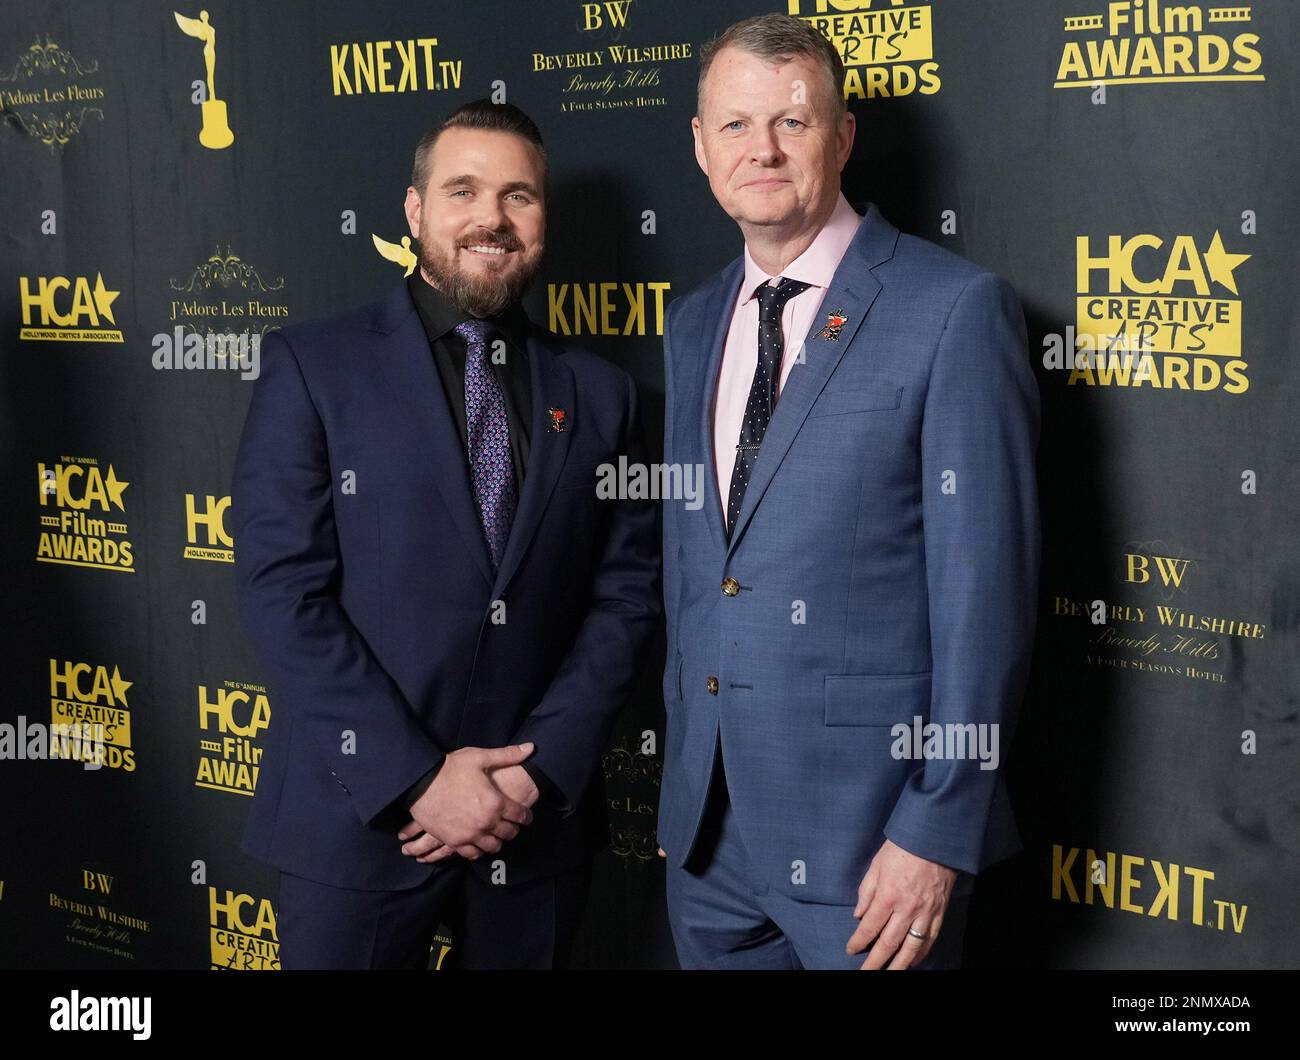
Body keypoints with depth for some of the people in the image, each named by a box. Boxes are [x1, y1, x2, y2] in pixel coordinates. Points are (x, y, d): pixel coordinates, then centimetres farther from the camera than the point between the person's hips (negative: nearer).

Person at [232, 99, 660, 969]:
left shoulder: (599, 394, 6)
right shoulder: (313, 367, -3)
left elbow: (627, 595, 3)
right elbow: (282, 592, -9)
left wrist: (539, 768, -9)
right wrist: (417, 777, -14)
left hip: (540, 823, 3)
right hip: (358, 821, -2)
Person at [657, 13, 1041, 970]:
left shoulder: (954, 307, -11)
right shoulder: (693, 326, 10)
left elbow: (984, 586, -13)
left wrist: (940, 832, -15)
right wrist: (684, 775, 14)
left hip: (868, 823, -6)